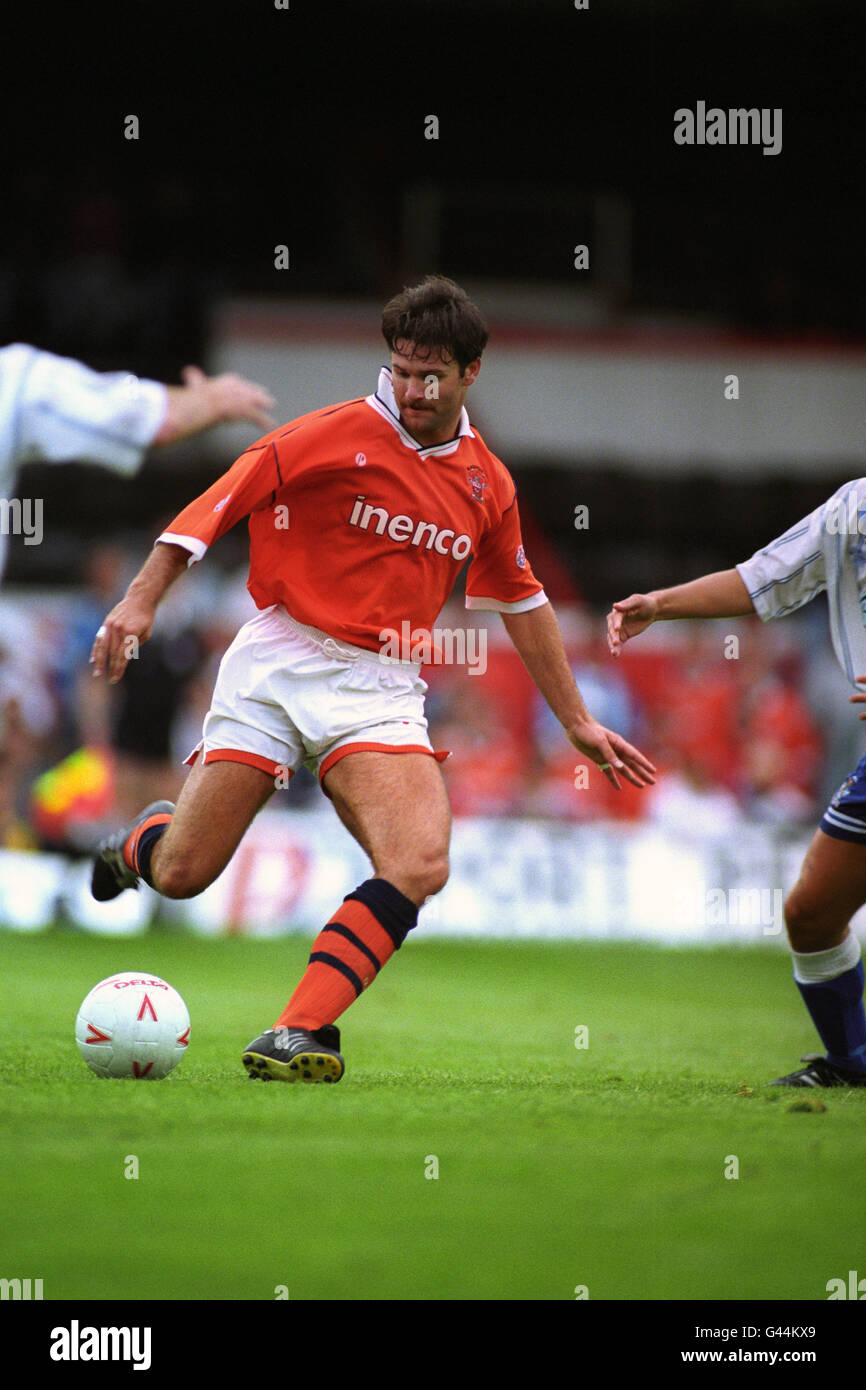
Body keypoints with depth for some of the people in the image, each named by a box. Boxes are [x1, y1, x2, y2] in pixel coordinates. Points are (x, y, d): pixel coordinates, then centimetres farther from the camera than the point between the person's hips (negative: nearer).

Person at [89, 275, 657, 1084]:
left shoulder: (487, 484, 9)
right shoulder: (337, 435, -5)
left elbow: (520, 600, 22)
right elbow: (219, 504, -4)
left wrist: (576, 722, 25)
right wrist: (142, 599, -14)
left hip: (382, 691, 3)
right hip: (278, 664, -3)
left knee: (420, 865, -24)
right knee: (182, 876, -5)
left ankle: (300, 1032, -21)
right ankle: (146, 837, 33)